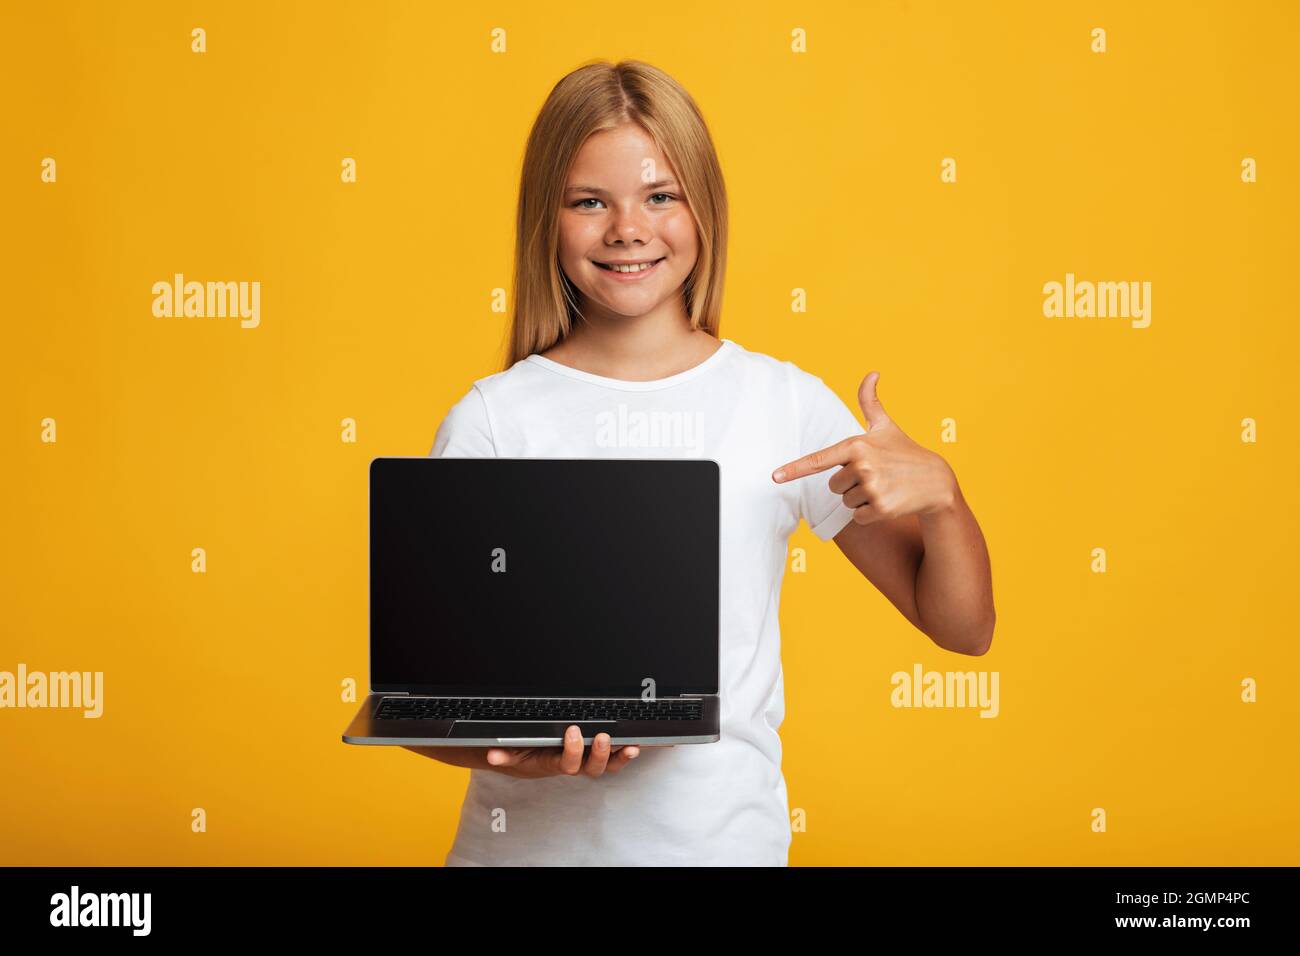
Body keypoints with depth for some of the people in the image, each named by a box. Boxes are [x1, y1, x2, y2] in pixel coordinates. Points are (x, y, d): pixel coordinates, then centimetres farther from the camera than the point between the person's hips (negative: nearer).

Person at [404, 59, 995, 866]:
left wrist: (939, 493, -15)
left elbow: (964, 630, 3)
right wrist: (510, 751, -23)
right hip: (526, 837, -1)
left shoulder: (787, 404, -2)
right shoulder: (489, 422, -6)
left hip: (725, 836, 1)